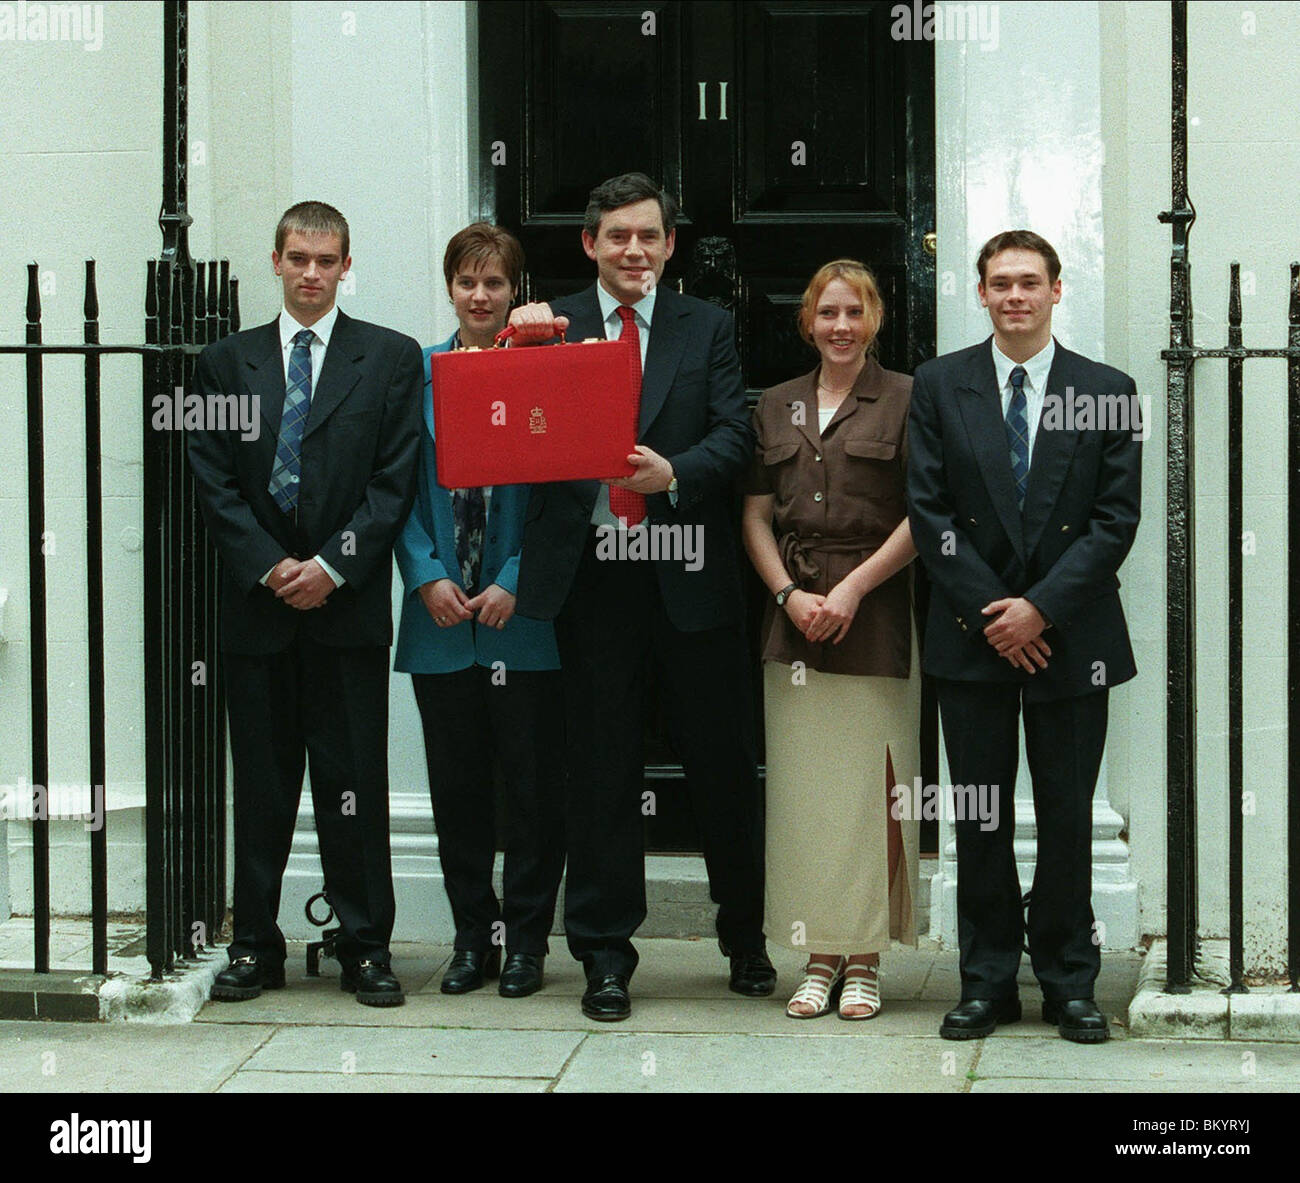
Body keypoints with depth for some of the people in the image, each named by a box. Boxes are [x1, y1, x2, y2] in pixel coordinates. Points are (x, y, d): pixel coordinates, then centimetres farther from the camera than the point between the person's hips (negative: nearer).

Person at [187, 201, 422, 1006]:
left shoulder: (392, 358, 6)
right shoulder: (228, 362, 11)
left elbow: (396, 479, -1)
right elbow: (214, 482, 5)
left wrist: (333, 564, -10)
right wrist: (270, 566, -7)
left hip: (350, 605, -2)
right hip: (257, 605, 2)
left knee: (355, 781, 0)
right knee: (261, 782, 6)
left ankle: (366, 946, 9)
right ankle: (256, 945, 14)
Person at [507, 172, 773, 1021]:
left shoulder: (708, 329, 9)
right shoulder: (551, 327, 8)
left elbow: (736, 436, -1)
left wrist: (676, 472, -19)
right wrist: (521, 352, -16)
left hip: (691, 576, 0)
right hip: (592, 576, 0)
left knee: (723, 760, 8)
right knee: (602, 768, 6)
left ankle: (747, 940, 25)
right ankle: (605, 954, 15)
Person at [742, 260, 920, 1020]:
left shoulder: (905, 399, 1)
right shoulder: (777, 407, 15)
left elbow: (923, 515, -5)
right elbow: (756, 516, 12)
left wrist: (853, 587, -11)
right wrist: (790, 593, -3)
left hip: (875, 617, -4)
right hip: (794, 616, 4)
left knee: (870, 784, -4)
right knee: (802, 786, 3)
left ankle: (865, 958, 4)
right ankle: (820, 955, 9)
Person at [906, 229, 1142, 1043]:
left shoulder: (1109, 392, 2)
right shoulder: (939, 386, 4)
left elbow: (1117, 518, -2)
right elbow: (928, 510, -1)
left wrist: (1041, 607, -11)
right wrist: (991, 610, -9)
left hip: (1071, 637, 0)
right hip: (973, 636, 1)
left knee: (1068, 818, 5)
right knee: (980, 820, 5)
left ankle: (1070, 983, 16)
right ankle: (989, 982, 14)